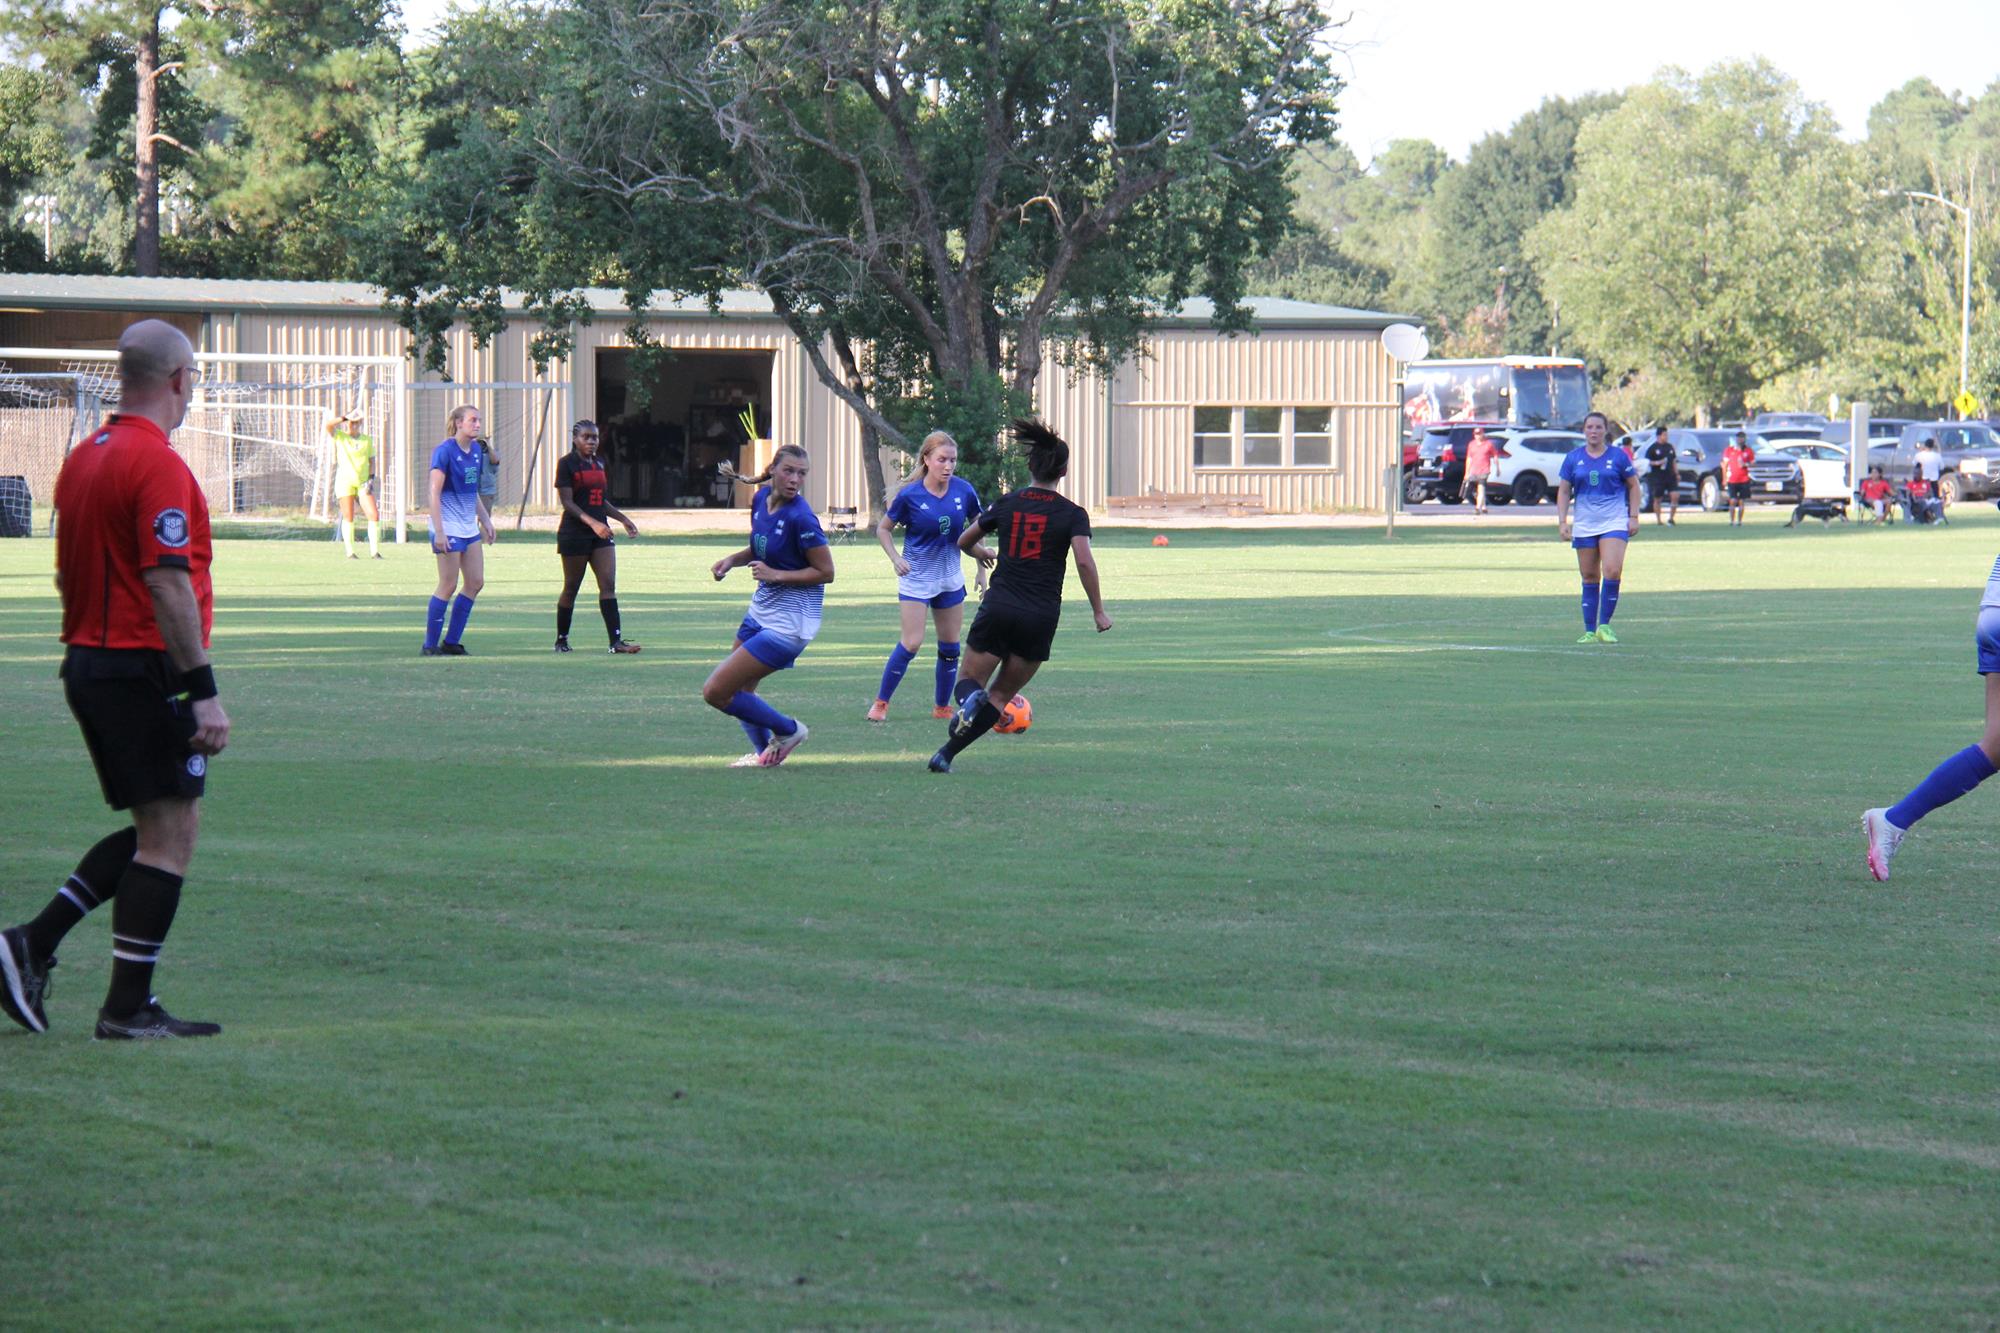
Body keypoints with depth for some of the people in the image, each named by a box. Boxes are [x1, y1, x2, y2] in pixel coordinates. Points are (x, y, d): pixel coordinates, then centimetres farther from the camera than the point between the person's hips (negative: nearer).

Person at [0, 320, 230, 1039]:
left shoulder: (82, 459, 13)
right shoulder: (158, 466, -16)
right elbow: (168, 582, -22)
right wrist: (204, 691, -21)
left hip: (86, 663, 9)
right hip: (144, 673, -9)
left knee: (155, 831, 16)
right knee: (170, 833, -3)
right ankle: (128, 1008, -2)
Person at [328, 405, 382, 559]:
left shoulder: (367, 440, 9)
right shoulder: (339, 436, 2)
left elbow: (371, 461, 12)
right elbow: (328, 424, -16)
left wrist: (371, 478, -1)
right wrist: (344, 417, -16)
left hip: (363, 482, 2)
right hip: (344, 481, -2)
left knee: (374, 515, -7)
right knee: (348, 517, -2)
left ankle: (374, 551, -1)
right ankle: (350, 552, 5)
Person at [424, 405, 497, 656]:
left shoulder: (476, 450, 10)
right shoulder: (445, 451, -14)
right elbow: (434, 493, -17)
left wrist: (485, 520, 19)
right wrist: (438, 532, -21)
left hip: (469, 528, 8)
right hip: (449, 529, -8)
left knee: (476, 583, 7)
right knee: (448, 586, -5)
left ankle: (451, 642, 15)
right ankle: (430, 645, 4)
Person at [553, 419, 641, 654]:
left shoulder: (598, 463, 14)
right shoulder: (567, 464, -8)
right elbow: (567, 502, -15)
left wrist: (623, 519, 19)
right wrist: (592, 522, -25)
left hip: (600, 533, 6)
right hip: (574, 533, -6)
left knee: (609, 585, -6)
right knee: (571, 588, 4)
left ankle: (616, 640, -12)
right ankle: (561, 639, 18)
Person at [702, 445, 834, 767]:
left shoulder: (800, 517, -23)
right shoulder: (761, 499, 1)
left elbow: (826, 572, -17)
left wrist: (776, 574, -22)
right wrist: (732, 559, -1)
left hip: (788, 622, -9)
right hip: (762, 609, 9)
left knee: (715, 692, -8)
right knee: (739, 690, 21)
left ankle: (788, 730, 9)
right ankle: (766, 752, 39)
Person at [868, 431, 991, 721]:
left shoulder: (964, 491, -9)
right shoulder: (910, 495, -17)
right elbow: (883, 528, -3)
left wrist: (982, 566, 4)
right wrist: (895, 559, -18)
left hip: (951, 578, 4)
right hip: (916, 578, -4)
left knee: (950, 646, 7)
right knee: (912, 643, -12)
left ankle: (942, 707, 22)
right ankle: (880, 703, 1)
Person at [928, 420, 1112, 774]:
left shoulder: (1007, 503, 7)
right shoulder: (1072, 514, -1)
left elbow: (963, 542, 18)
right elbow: (1084, 562, -15)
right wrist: (1099, 611, -6)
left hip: (998, 609, 1)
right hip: (1040, 617, -1)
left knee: (969, 680, 14)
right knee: (1000, 696, 11)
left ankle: (969, 699, -26)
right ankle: (946, 755, -7)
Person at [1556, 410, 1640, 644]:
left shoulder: (1618, 456, 2)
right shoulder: (1573, 458, 7)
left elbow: (1633, 486, 9)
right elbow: (1563, 491, 11)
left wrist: (1634, 517, 2)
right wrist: (1562, 521, 2)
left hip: (1614, 522, -2)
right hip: (1584, 525, 2)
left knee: (1612, 571, -19)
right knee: (1589, 578, 5)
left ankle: (1604, 625, -10)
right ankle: (1589, 631, 10)